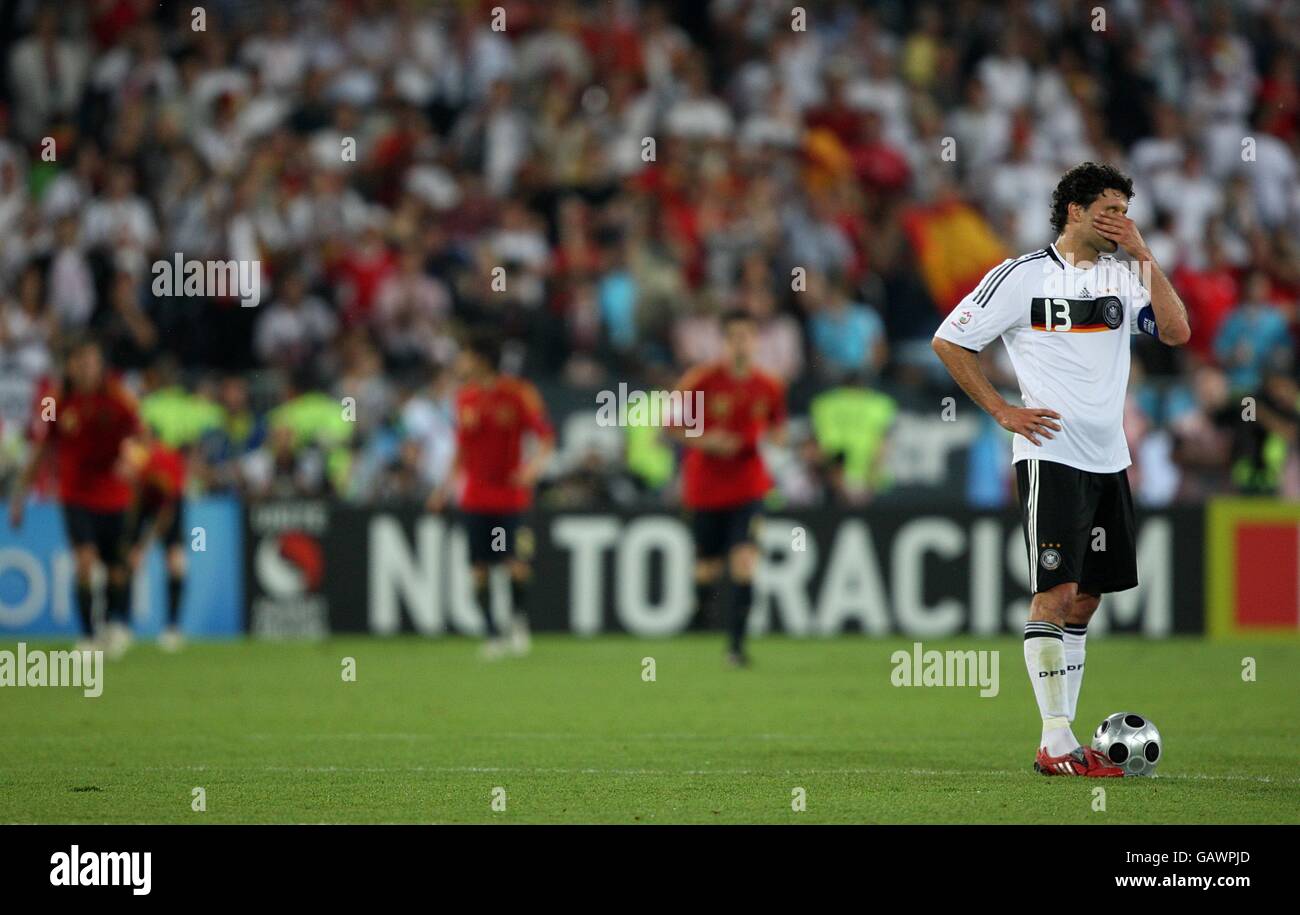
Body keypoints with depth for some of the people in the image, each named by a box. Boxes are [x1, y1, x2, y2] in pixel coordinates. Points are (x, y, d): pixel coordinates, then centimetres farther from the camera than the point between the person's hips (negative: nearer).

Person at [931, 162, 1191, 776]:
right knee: (1057, 592, -12)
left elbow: (1176, 332, -2)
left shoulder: (1119, 279, 11)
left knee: (1085, 599, 8)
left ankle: (1064, 738, 12)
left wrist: (1142, 253, -5)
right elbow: (948, 341, -2)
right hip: (1051, 455, -6)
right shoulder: (1022, 276, -4)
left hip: (1109, 460, 6)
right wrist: (1003, 412, -6)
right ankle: (1055, 744, -13)